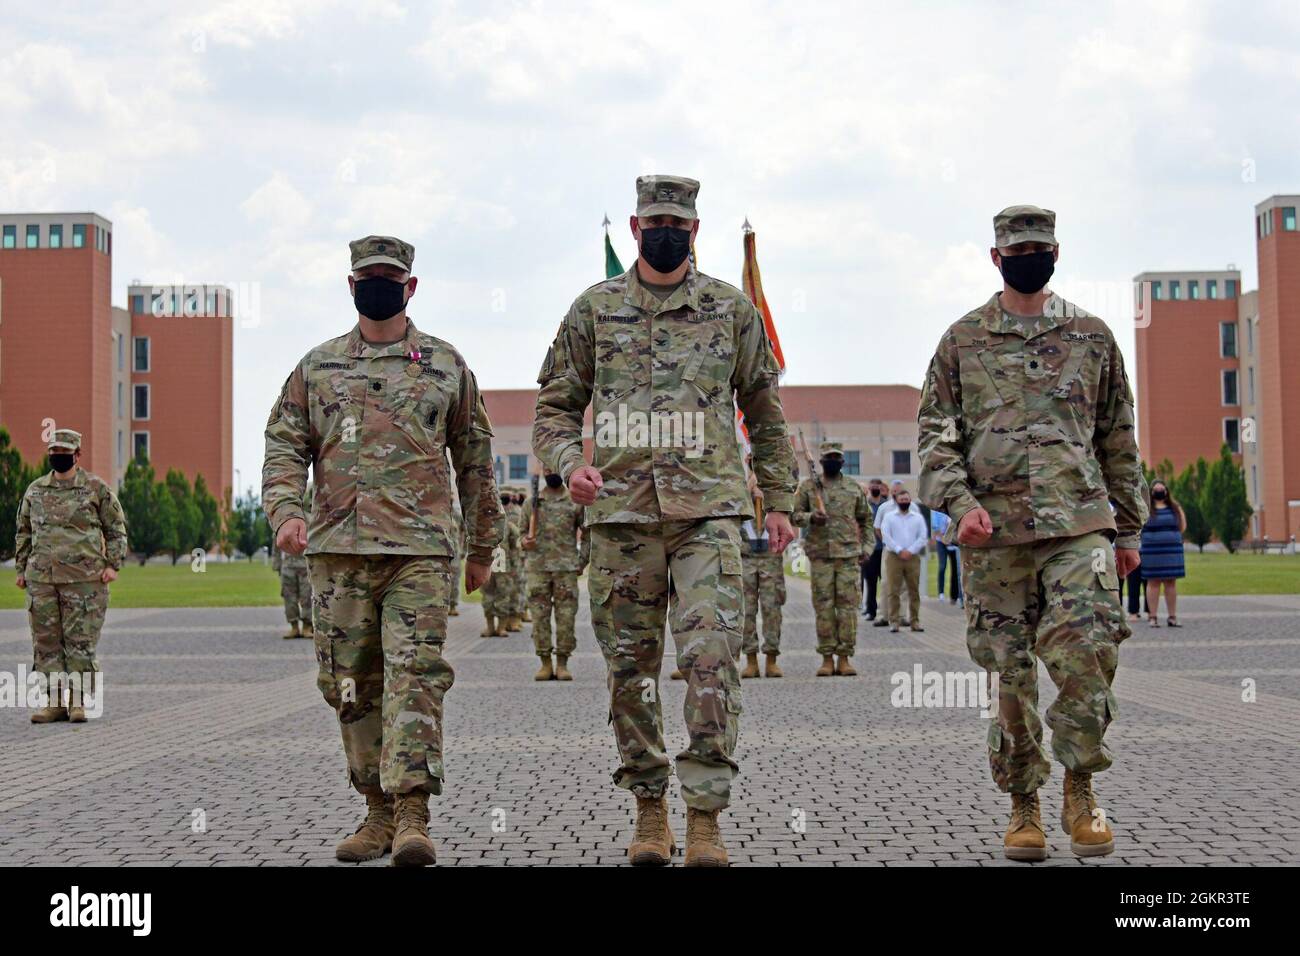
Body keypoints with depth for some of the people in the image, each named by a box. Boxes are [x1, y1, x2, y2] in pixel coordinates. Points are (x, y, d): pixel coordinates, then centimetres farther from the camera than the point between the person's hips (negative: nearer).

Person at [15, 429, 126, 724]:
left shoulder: (97, 488, 2)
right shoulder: (35, 490, 13)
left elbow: (117, 529, 5)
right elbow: (24, 532, 20)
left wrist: (113, 565, -5)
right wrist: (21, 569, 14)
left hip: (84, 579, -4)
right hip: (41, 578, 4)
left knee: (80, 641, -3)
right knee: (45, 642, 3)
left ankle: (78, 701, 4)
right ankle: (53, 702, 9)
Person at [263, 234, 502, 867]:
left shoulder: (446, 366, 11)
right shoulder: (316, 368, 14)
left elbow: (475, 459, 15)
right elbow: (284, 445, 10)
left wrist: (482, 547, 15)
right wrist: (285, 510, -9)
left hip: (421, 548, -2)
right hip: (338, 549, 3)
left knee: (416, 674, -13)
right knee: (351, 685, 6)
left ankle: (412, 812, -16)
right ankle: (379, 810, 16)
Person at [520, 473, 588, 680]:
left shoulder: (576, 502, 7)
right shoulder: (531, 502, 11)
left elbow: (587, 534, 9)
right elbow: (522, 530, 16)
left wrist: (582, 562, 2)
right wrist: (524, 542, -6)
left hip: (567, 568, -1)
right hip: (538, 567, 1)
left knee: (566, 616, -2)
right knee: (540, 616, 0)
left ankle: (563, 664, 5)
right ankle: (545, 664, 7)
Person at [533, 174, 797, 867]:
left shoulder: (732, 309, 9)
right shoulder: (594, 309, 9)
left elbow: (764, 412, 15)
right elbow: (555, 404, 12)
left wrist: (779, 501, 11)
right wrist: (567, 462, -8)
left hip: (709, 509, -1)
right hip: (621, 509, 1)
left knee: (712, 659, -13)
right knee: (630, 667, 5)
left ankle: (705, 816, -7)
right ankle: (650, 807, 19)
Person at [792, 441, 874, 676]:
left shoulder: (855, 488, 11)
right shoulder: (808, 486, 8)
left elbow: (865, 520, 17)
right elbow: (795, 513, 6)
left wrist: (867, 546, 6)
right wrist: (811, 517, -14)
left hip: (849, 553, 1)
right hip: (820, 553, -1)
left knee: (848, 604, -2)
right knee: (823, 606, -1)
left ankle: (845, 658, 2)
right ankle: (827, 658, 4)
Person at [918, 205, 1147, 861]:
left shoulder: (1091, 336, 12)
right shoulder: (962, 340, 8)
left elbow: (1118, 439, 16)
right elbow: (934, 433, 5)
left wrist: (1129, 528, 14)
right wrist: (960, 503, -11)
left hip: (1081, 525, 0)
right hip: (993, 533, 0)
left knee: (1085, 653, -15)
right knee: (1011, 673, 3)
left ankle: (1080, 790, 3)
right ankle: (1024, 806, 16)